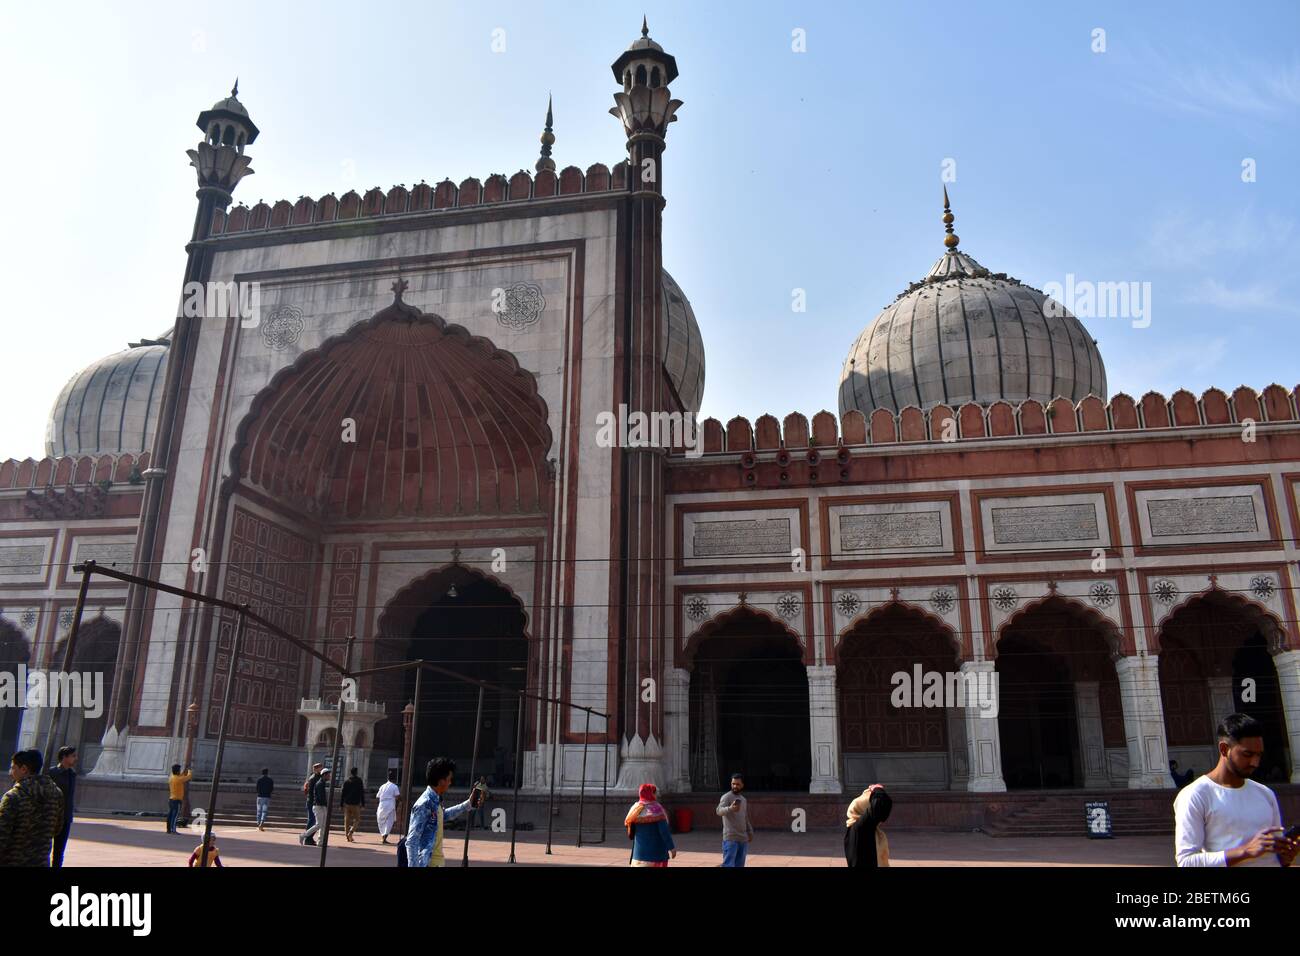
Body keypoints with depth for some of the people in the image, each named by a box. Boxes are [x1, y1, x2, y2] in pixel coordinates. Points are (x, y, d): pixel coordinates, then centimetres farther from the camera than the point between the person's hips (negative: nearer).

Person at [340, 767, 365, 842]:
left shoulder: (346, 781, 4)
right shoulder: (359, 781, -2)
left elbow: (343, 793, 3)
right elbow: (362, 793, -2)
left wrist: (341, 804, 7)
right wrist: (363, 803, 3)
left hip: (347, 803, 3)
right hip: (356, 804, -3)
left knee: (347, 820, 9)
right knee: (357, 819, 6)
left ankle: (347, 836, 7)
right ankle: (350, 832, -14)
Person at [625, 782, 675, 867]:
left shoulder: (635, 809, 3)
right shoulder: (656, 809, -13)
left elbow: (631, 833, 9)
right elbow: (664, 830, -18)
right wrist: (671, 847, -16)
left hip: (640, 850, 5)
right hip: (656, 850, -5)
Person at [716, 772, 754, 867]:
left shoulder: (743, 800, 16)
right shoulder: (726, 797, -7)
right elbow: (719, 811, -27)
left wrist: (750, 832, 16)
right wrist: (730, 808, -46)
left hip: (743, 839, 7)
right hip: (730, 838, -7)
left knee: (739, 865, 7)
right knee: (728, 865, -13)